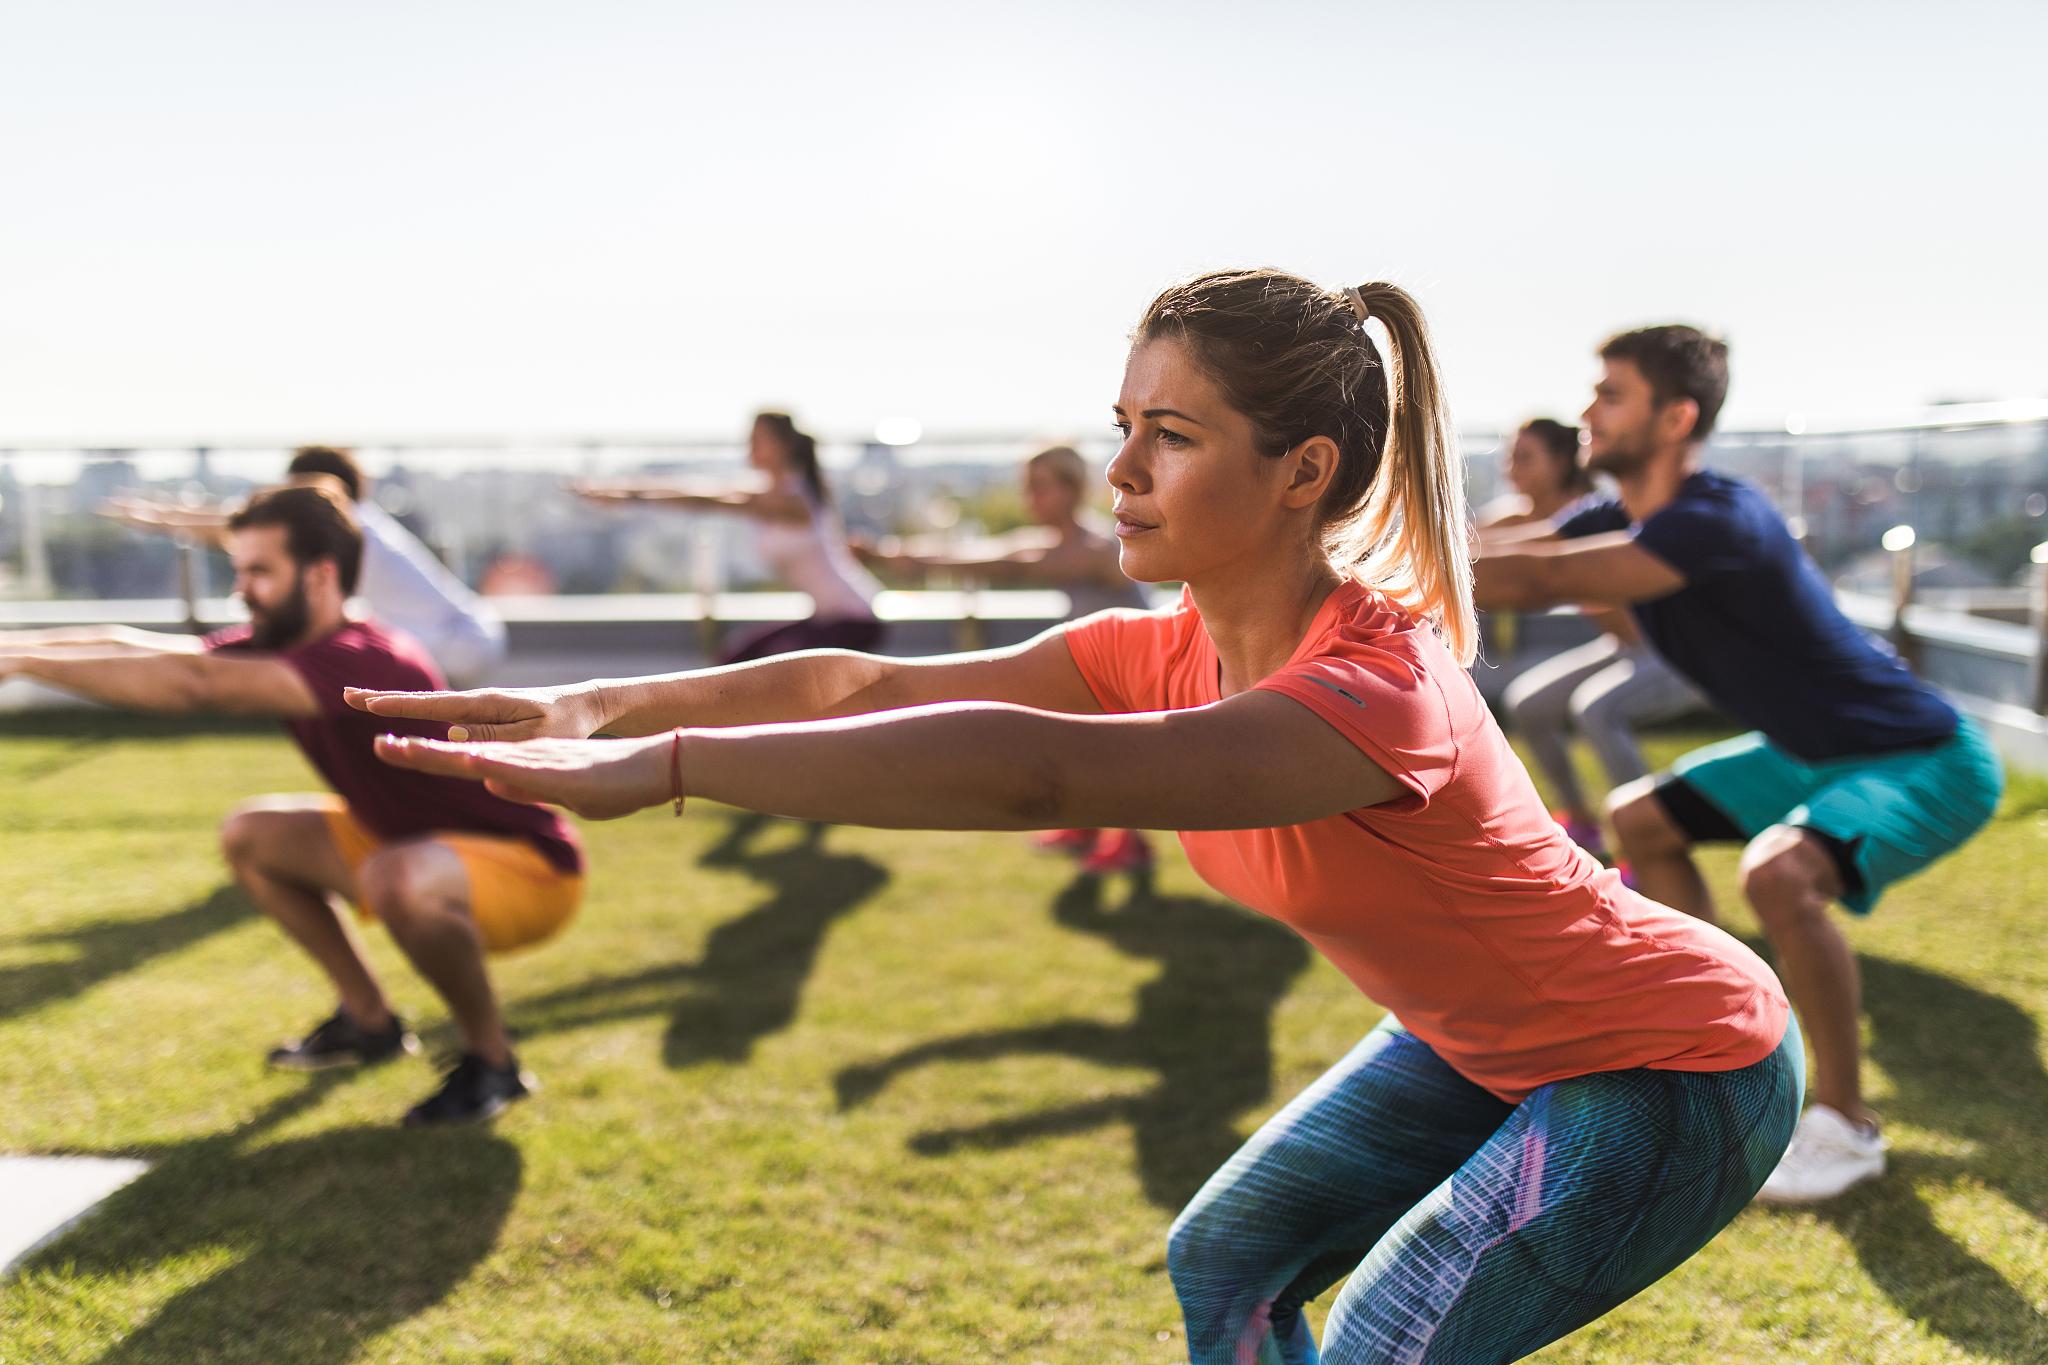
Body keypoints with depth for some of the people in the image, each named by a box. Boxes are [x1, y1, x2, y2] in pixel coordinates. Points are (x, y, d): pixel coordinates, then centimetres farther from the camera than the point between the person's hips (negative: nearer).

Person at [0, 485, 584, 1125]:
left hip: (534, 867, -9)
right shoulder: (277, 644, 0)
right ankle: (370, 1021, 19)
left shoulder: (365, 662, -30)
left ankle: (492, 1062, -13)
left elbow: (194, 682, -40)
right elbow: (146, 650, -8)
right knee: (250, 835, 10)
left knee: (398, 879, -39)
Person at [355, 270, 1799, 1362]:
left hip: (1679, 1068, -8)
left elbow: (1030, 773, -50)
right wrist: (600, 702, -28)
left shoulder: (1376, 691, -37)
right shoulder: (1169, 651, -11)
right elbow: (877, 684, -17)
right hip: (1477, 1043, 8)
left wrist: (659, 768, -53)